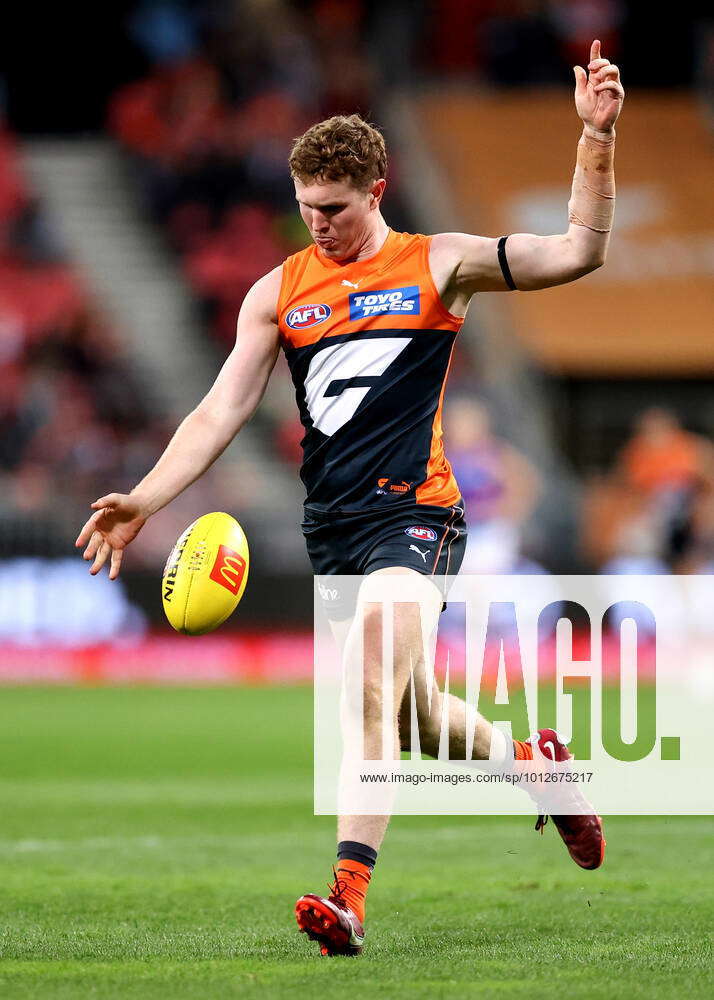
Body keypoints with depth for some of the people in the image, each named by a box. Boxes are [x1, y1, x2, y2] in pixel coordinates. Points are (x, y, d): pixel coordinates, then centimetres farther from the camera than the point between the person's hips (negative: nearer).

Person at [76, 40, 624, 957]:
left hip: (414, 513, -5)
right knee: (410, 715, 14)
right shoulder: (280, 291, 9)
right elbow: (220, 412, 4)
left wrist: (597, 137, -15)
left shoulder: (437, 264, 1)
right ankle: (535, 761, 43)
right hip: (330, 527, 5)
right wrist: (143, 501, -8)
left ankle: (349, 897, -27)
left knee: (371, 690, -24)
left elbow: (577, 252, -4)